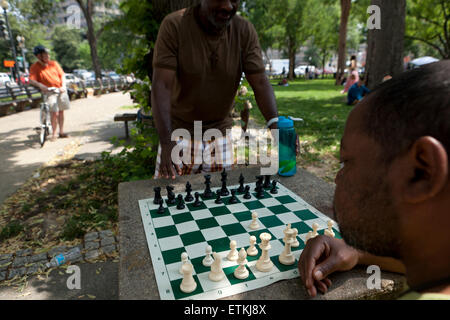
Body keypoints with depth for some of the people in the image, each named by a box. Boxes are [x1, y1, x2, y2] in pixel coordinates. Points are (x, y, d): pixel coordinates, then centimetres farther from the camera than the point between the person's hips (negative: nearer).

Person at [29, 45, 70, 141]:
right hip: (49, 91, -4)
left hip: (60, 90, 4)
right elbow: (31, 80, -12)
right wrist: (40, 85, -31)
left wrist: (63, 86, -7)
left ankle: (61, 132, 20)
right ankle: (54, 133, -3)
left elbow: (62, 75, 8)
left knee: (61, 111, 8)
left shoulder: (54, 63, 8)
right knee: (54, 112, -17)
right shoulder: (35, 67, -2)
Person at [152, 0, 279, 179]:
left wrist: (275, 124, -28)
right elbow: (161, 85, -22)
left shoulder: (245, 31, -7)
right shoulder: (174, 25, -15)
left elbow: (260, 82, -11)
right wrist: (166, 142, -32)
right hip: (179, 130, -2)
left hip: (221, 130, 3)